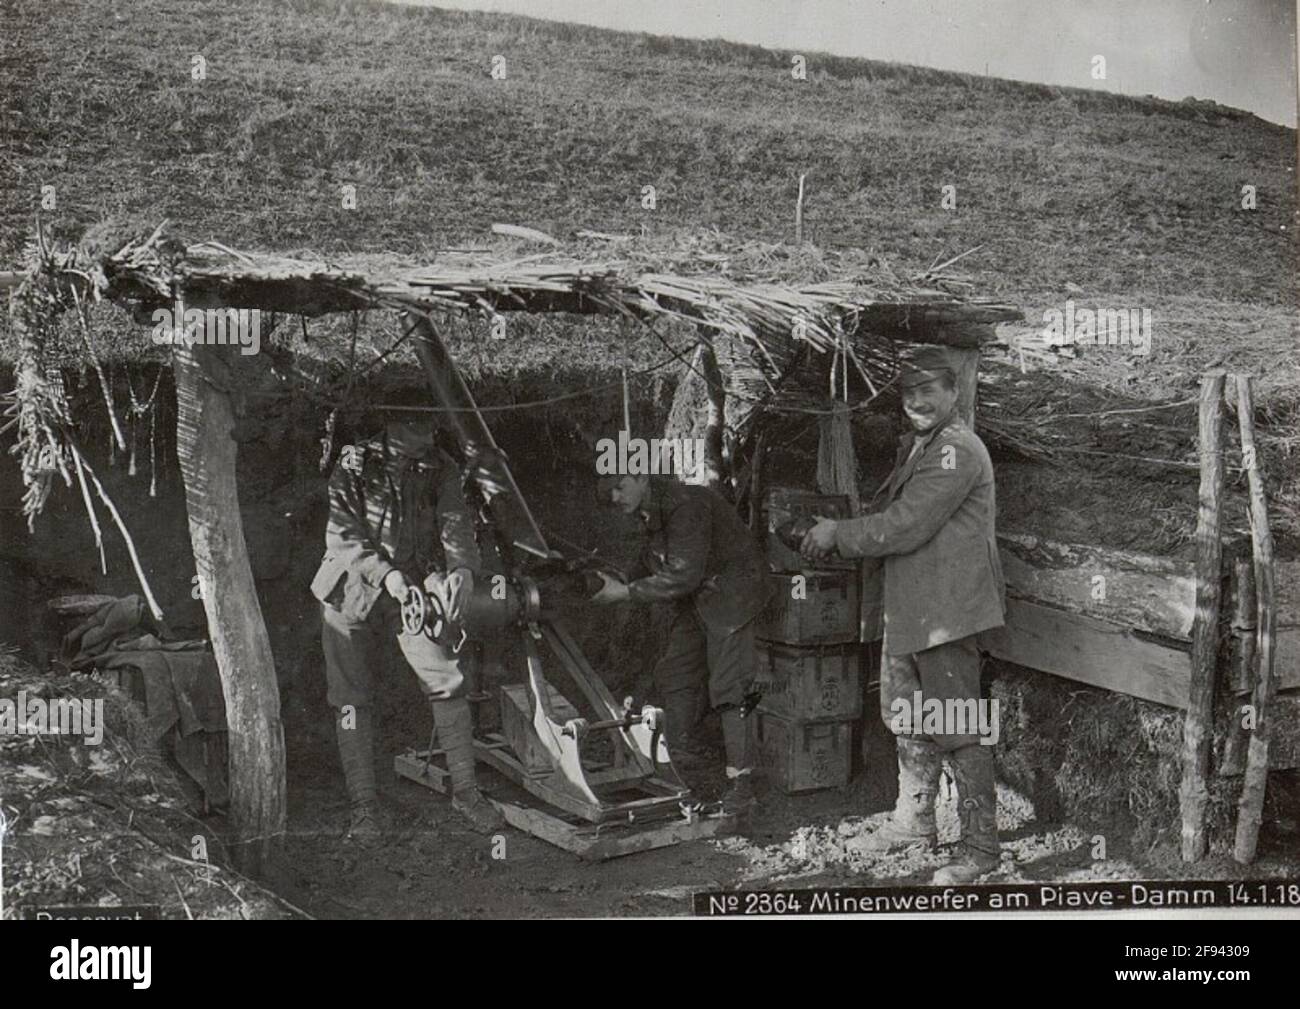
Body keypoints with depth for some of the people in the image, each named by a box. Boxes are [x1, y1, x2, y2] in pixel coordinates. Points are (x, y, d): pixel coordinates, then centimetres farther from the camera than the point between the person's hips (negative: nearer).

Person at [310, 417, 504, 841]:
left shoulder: (440, 469, 1)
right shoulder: (354, 465, -8)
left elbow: (455, 522, -10)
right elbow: (342, 535, -14)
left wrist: (461, 568, -30)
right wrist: (385, 573, -27)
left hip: (414, 587, 2)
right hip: (353, 590, -2)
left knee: (447, 681, -10)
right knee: (352, 698, -1)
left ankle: (465, 790, 2)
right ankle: (363, 806, 8)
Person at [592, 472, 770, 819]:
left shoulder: (685, 504, -24)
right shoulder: (652, 512, 7)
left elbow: (683, 575, -28)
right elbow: (652, 566, 16)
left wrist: (625, 592, -23)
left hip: (731, 594, -10)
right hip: (698, 601, 10)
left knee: (728, 687, -15)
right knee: (673, 677, 9)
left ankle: (741, 781, -13)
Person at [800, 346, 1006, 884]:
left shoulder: (957, 451, -16)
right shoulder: (916, 446, 17)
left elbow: (904, 527, -21)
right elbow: (893, 518, 20)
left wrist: (837, 534, -10)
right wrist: (839, 534, 3)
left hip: (945, 611, -10)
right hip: (907, 608, 10)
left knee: (958, 729, -3)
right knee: (908, 719, 19)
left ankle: (980, 844, 6)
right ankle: (912, 821, 34)